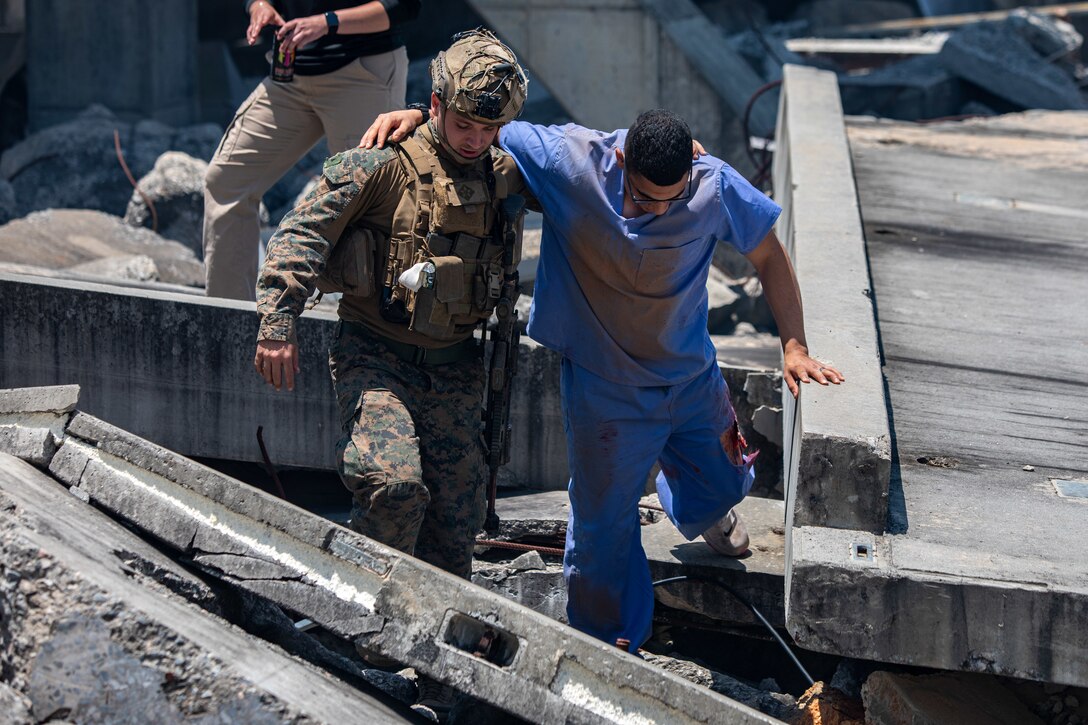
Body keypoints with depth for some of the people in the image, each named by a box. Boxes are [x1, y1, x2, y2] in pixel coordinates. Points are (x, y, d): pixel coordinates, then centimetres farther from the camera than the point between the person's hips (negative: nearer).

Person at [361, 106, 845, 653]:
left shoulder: (714, 186, -21)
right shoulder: (568, 161, -26)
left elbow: (768, 256, -6)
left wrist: (794, 347, -8)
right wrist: (417, 115, -30)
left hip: (692, 376, 3)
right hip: (605, 387, -3)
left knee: (723, 483, 24)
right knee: (604, 524, 6)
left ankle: (699, 511, 65)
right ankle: (609, 647, 31)